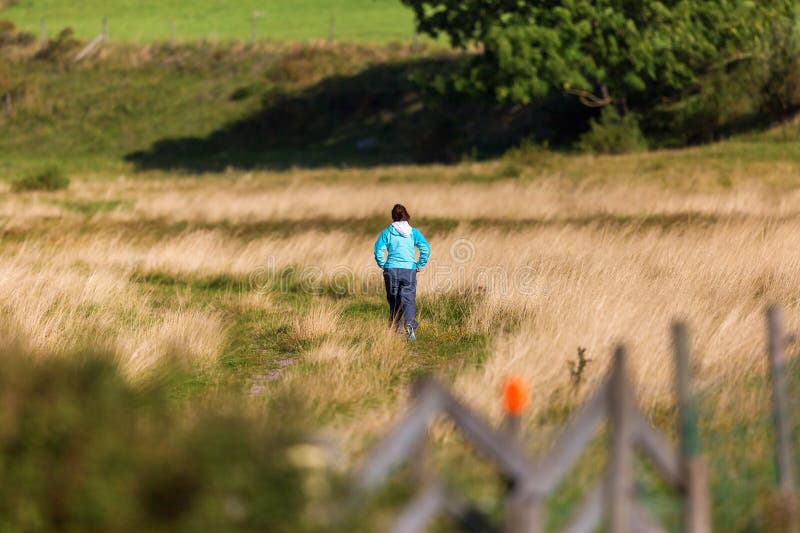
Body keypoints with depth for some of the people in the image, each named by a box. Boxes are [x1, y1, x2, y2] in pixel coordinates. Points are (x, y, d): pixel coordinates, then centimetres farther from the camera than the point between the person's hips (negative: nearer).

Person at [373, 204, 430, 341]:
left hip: (391, 270, 1)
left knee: (394, 301, 14)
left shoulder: (387, 232, 1)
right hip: (409, 271, -1)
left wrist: (383, 265, 5)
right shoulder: (413, 232, 2)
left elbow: (378, 250, -8)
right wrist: (419, 265, 4)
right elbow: (426, 248, -6)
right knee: (408, 300, -4)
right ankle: (409, 324, -30)